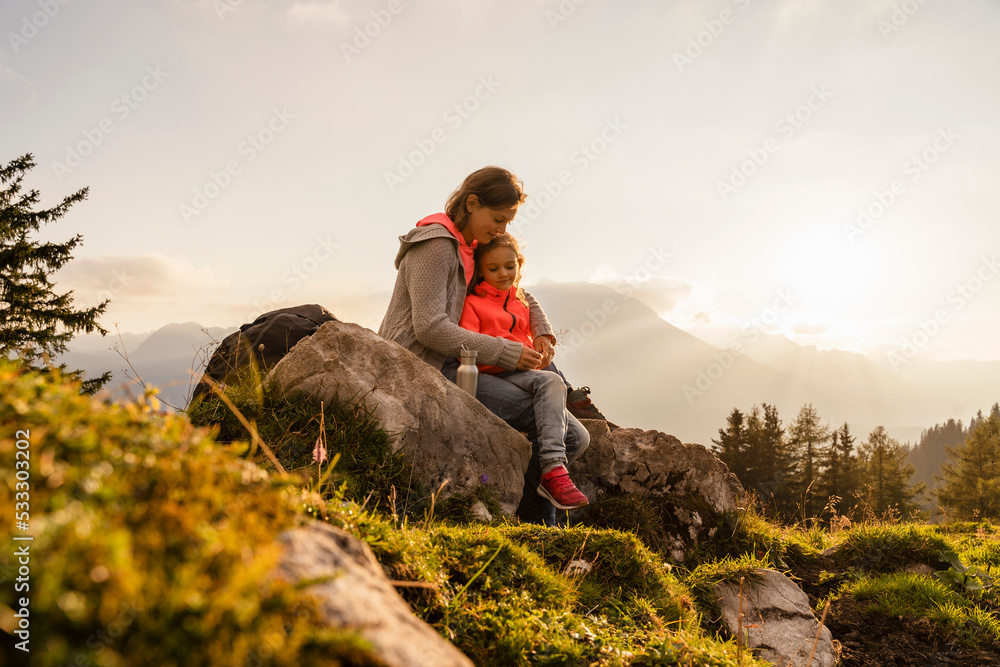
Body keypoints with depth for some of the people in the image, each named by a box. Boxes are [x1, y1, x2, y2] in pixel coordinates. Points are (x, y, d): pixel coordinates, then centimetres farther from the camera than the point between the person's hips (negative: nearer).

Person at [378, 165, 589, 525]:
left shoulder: (466, 249, 19)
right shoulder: (437, 245, -12)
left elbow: (519, 294, 27)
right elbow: (430, 328, -22)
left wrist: (542, 333, 5)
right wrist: (508, 353, -20)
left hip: (445, 368, 10)